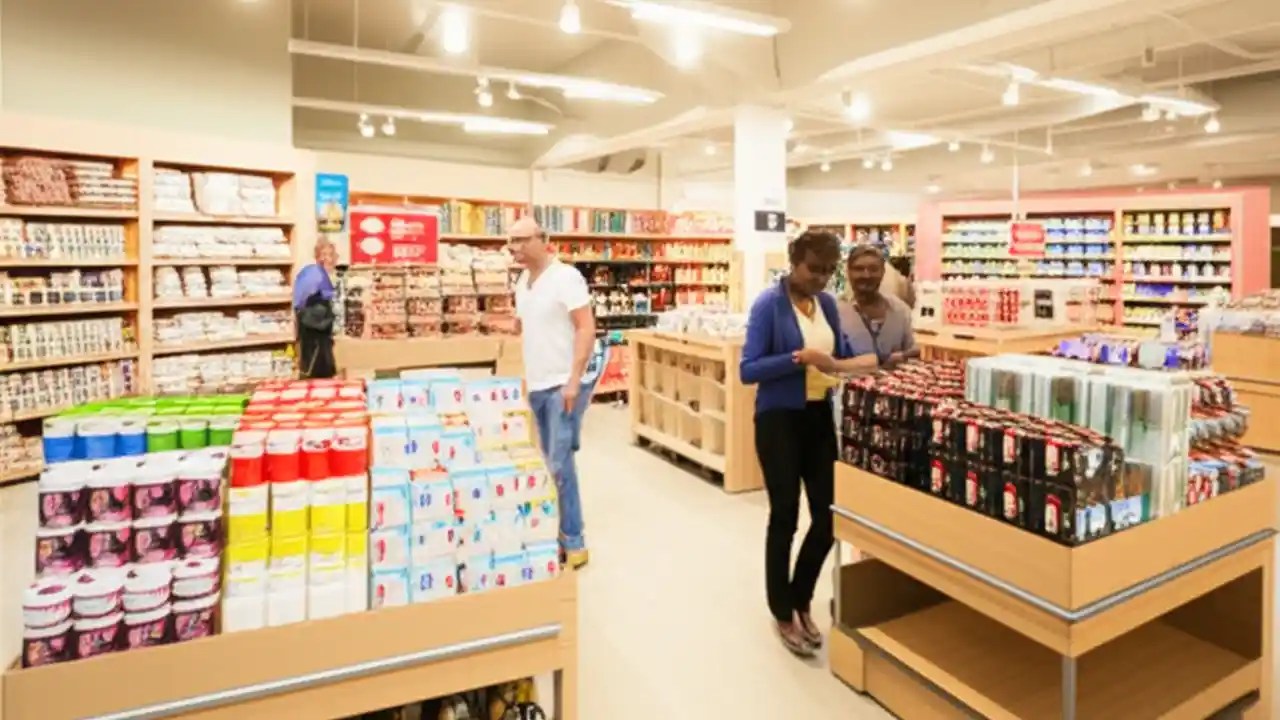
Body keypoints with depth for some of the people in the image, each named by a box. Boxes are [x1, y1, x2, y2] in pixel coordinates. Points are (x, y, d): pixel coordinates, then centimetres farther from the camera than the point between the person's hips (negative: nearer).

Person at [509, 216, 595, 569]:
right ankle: (557, 533, 24)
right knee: (551, 464, 13)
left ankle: (573, 543, 4)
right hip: (536, 386, 7)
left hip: (562, 385, -7)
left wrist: (574, 380, -21)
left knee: (560, 465, -7)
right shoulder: (523, 281, 13)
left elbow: (586, 328, -16)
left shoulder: (565, 277, -10)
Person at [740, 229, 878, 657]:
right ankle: (783, 615, 26)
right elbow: (748, 370, -17)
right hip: (779, 419, -6)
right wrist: (799, 358, -27)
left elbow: (840, 352, 14)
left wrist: (848, 365, -7)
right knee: (785, 517, 5)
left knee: (828, 515, 9)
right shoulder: (769, 304, -12)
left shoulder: (828, 303, 7)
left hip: (820, 416, 6)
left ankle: (801, 601, 33)